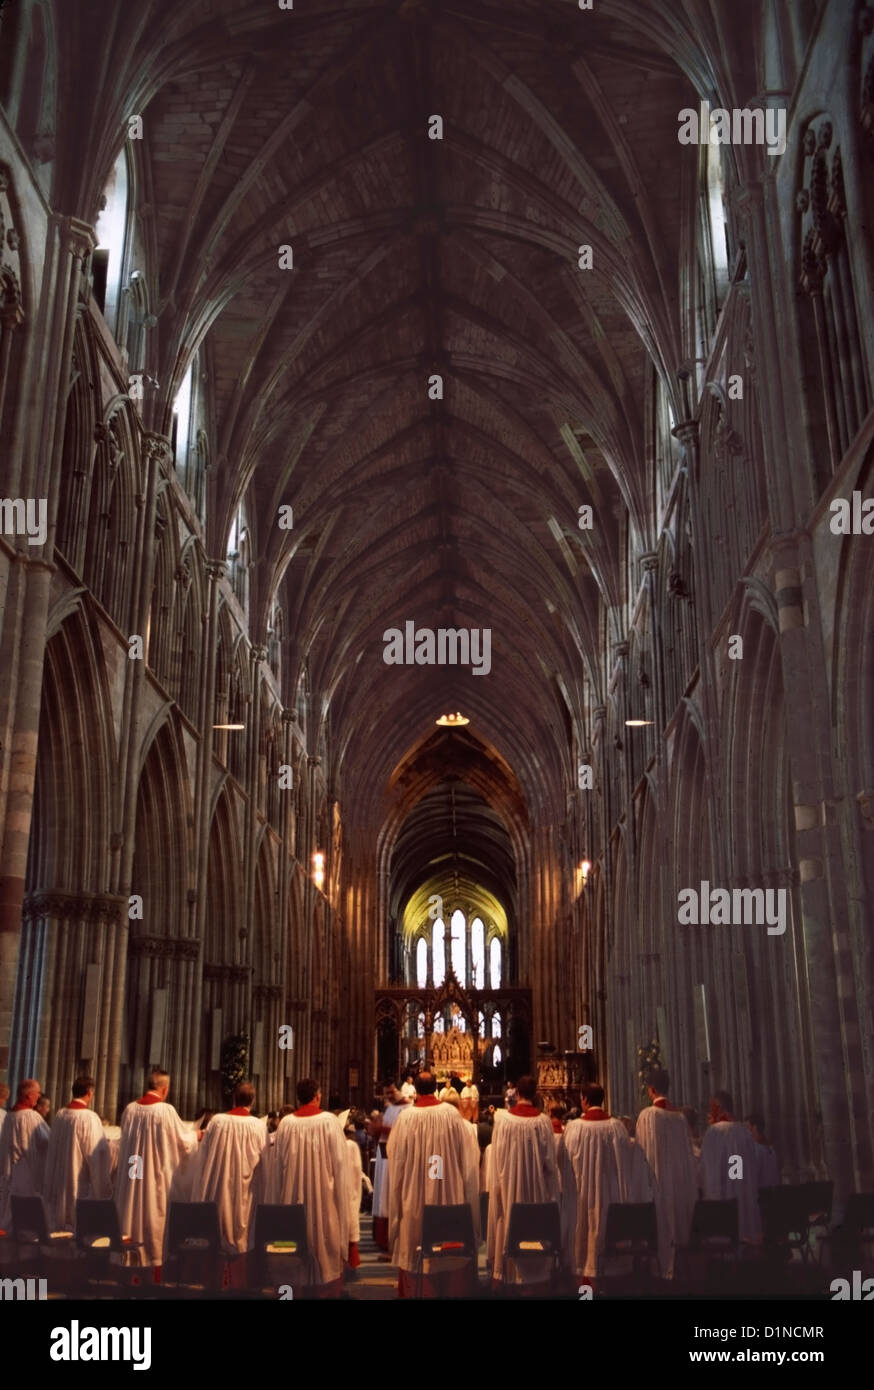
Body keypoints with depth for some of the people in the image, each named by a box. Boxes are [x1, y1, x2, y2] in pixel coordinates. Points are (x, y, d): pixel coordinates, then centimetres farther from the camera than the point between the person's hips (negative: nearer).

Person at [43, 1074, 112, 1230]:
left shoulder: (60, 1114, 0)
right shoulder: (89, 1118, -18)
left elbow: (53, 1147, 11)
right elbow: (99, 1153, -15)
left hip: (59, 1184, 7)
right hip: (81, 1187, -7)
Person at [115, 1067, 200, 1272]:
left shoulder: (130, 1109, -2)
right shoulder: (165, 1110, -16)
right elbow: (184, 1140, -7)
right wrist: (195, 1134, 15)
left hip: (132, 1177, 5)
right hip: (158, 1176, -5)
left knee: (132, 1212, 14)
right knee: (156, 1215, 5)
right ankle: (156, 1261, 9)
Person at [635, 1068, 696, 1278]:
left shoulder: (647, 1115, -13)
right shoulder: (680, 1115, 2)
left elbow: (643, 1151, -10)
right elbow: (688, 1151, 7)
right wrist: (692, 1183, 15)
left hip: (657, 1178, -5)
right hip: (679, 1179, 5)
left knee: (660, 1223, 2)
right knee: (676, 1219, 13)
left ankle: (661, 1270, 6)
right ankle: (673, 1268, 20)